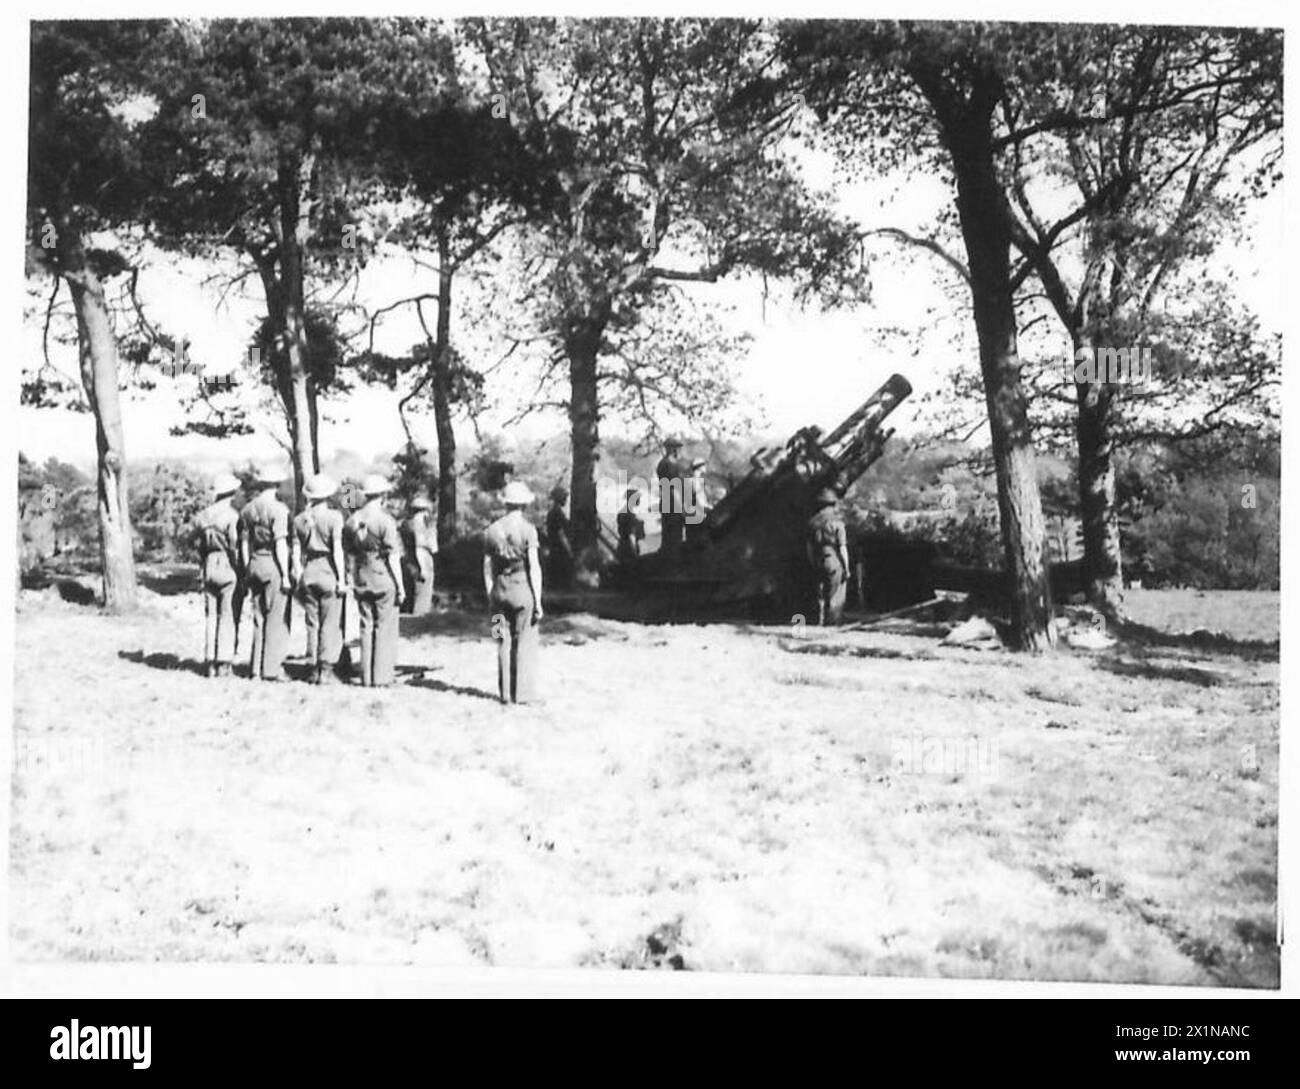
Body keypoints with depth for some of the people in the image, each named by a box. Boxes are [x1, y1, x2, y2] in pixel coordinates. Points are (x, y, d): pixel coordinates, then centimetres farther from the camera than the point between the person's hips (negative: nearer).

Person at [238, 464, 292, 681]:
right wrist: (285, 575, -11)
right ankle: (272, 669, -2)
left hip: (255, 564, 6)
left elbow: (244, 543, 12)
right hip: (274, 564, -6)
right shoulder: (277, 509, -11)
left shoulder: (247, 509, 9)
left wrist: (247, 572, 18)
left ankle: (256, 667, 14)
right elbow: (280, 544, -14)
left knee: (259, 618, 13)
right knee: (277, 618, -1)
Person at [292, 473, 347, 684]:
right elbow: (337, 550, -10)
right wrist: (341, 578, -8)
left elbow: (296, 552, 6)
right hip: (328, 570, -5)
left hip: (307, 572, 5)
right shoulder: (334, 517, -7)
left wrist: (298, 578, 12)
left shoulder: (299, 519, 6)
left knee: (312, 623, 11)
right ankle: (326, 670, -3)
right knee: (331, 624, 0)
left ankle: (314, 670, 14)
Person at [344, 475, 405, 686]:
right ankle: (382, 676, 1)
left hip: (362, 581, 5)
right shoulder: (385, 520, -12)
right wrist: (400, 586, -8)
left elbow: (350, 556, 10)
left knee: (366, 627, 10)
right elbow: (393, 557, -12)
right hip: (384, 579, -5)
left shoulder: (352, 521, 6)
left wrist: (353, 582, 17)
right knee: (385, 628, 1)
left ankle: (367, 676, 13)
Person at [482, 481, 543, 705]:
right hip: (523, 586, -4)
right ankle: (522, 694, 3)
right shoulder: (527, 529, -9)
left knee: (504, 642, 10)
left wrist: (490, 598, 14)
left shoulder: (492, 530, 4)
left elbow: (487, 568, 7)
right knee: (525, 642, 3)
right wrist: (538, 601, -7)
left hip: (500, 588, 4)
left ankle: (505, 693, 12)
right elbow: (534, 567, -11)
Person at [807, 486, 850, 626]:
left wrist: (813, 566, 19)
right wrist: (846, 568, -6)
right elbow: (842, 548, -12)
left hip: (818, 563, 5)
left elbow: (809, 547, 9)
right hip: (835, 562, -5)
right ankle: (831, 624, -3)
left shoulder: (813, 522, 5)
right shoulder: (836, 522, -12)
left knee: (821, 596, 13)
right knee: (835, 599, 0)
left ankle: (820, 624, 13)